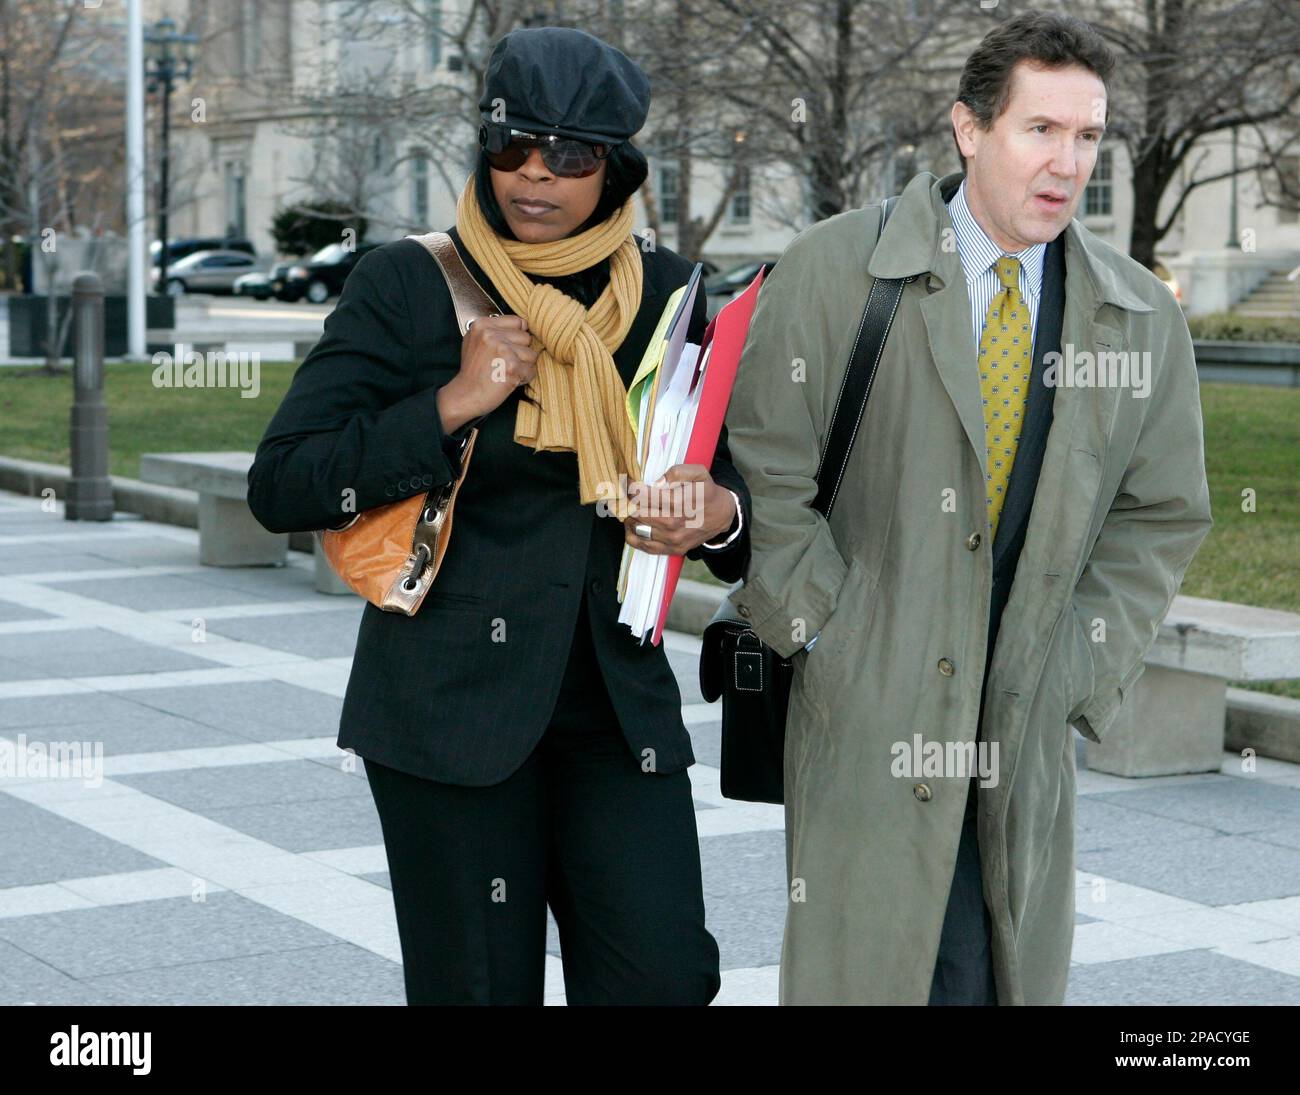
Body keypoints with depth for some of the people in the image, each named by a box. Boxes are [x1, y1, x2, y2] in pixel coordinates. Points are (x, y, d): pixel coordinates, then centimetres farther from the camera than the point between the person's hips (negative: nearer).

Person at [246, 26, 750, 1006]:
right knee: (480, 986, 3)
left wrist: (718, 516, -8)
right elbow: (281, 485, -6)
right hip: (454, 703, -3)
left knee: (664, 975, -7)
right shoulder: (409, 285, -3)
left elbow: (725, 476, 16)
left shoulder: (663, 291, 7)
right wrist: (449, 408, -16)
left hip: (620, 701, 3)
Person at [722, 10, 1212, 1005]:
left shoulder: (1141, 314, 6)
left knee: (1017, 973, 5)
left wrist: (1080, 673, 4)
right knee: (866, 967, -4)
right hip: (871, 711, -3)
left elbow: (1162, 517, 13)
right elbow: (763, 474, -3)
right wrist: (829, 641, -7)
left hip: (1027, 729, 4)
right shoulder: (834, 270, -4)